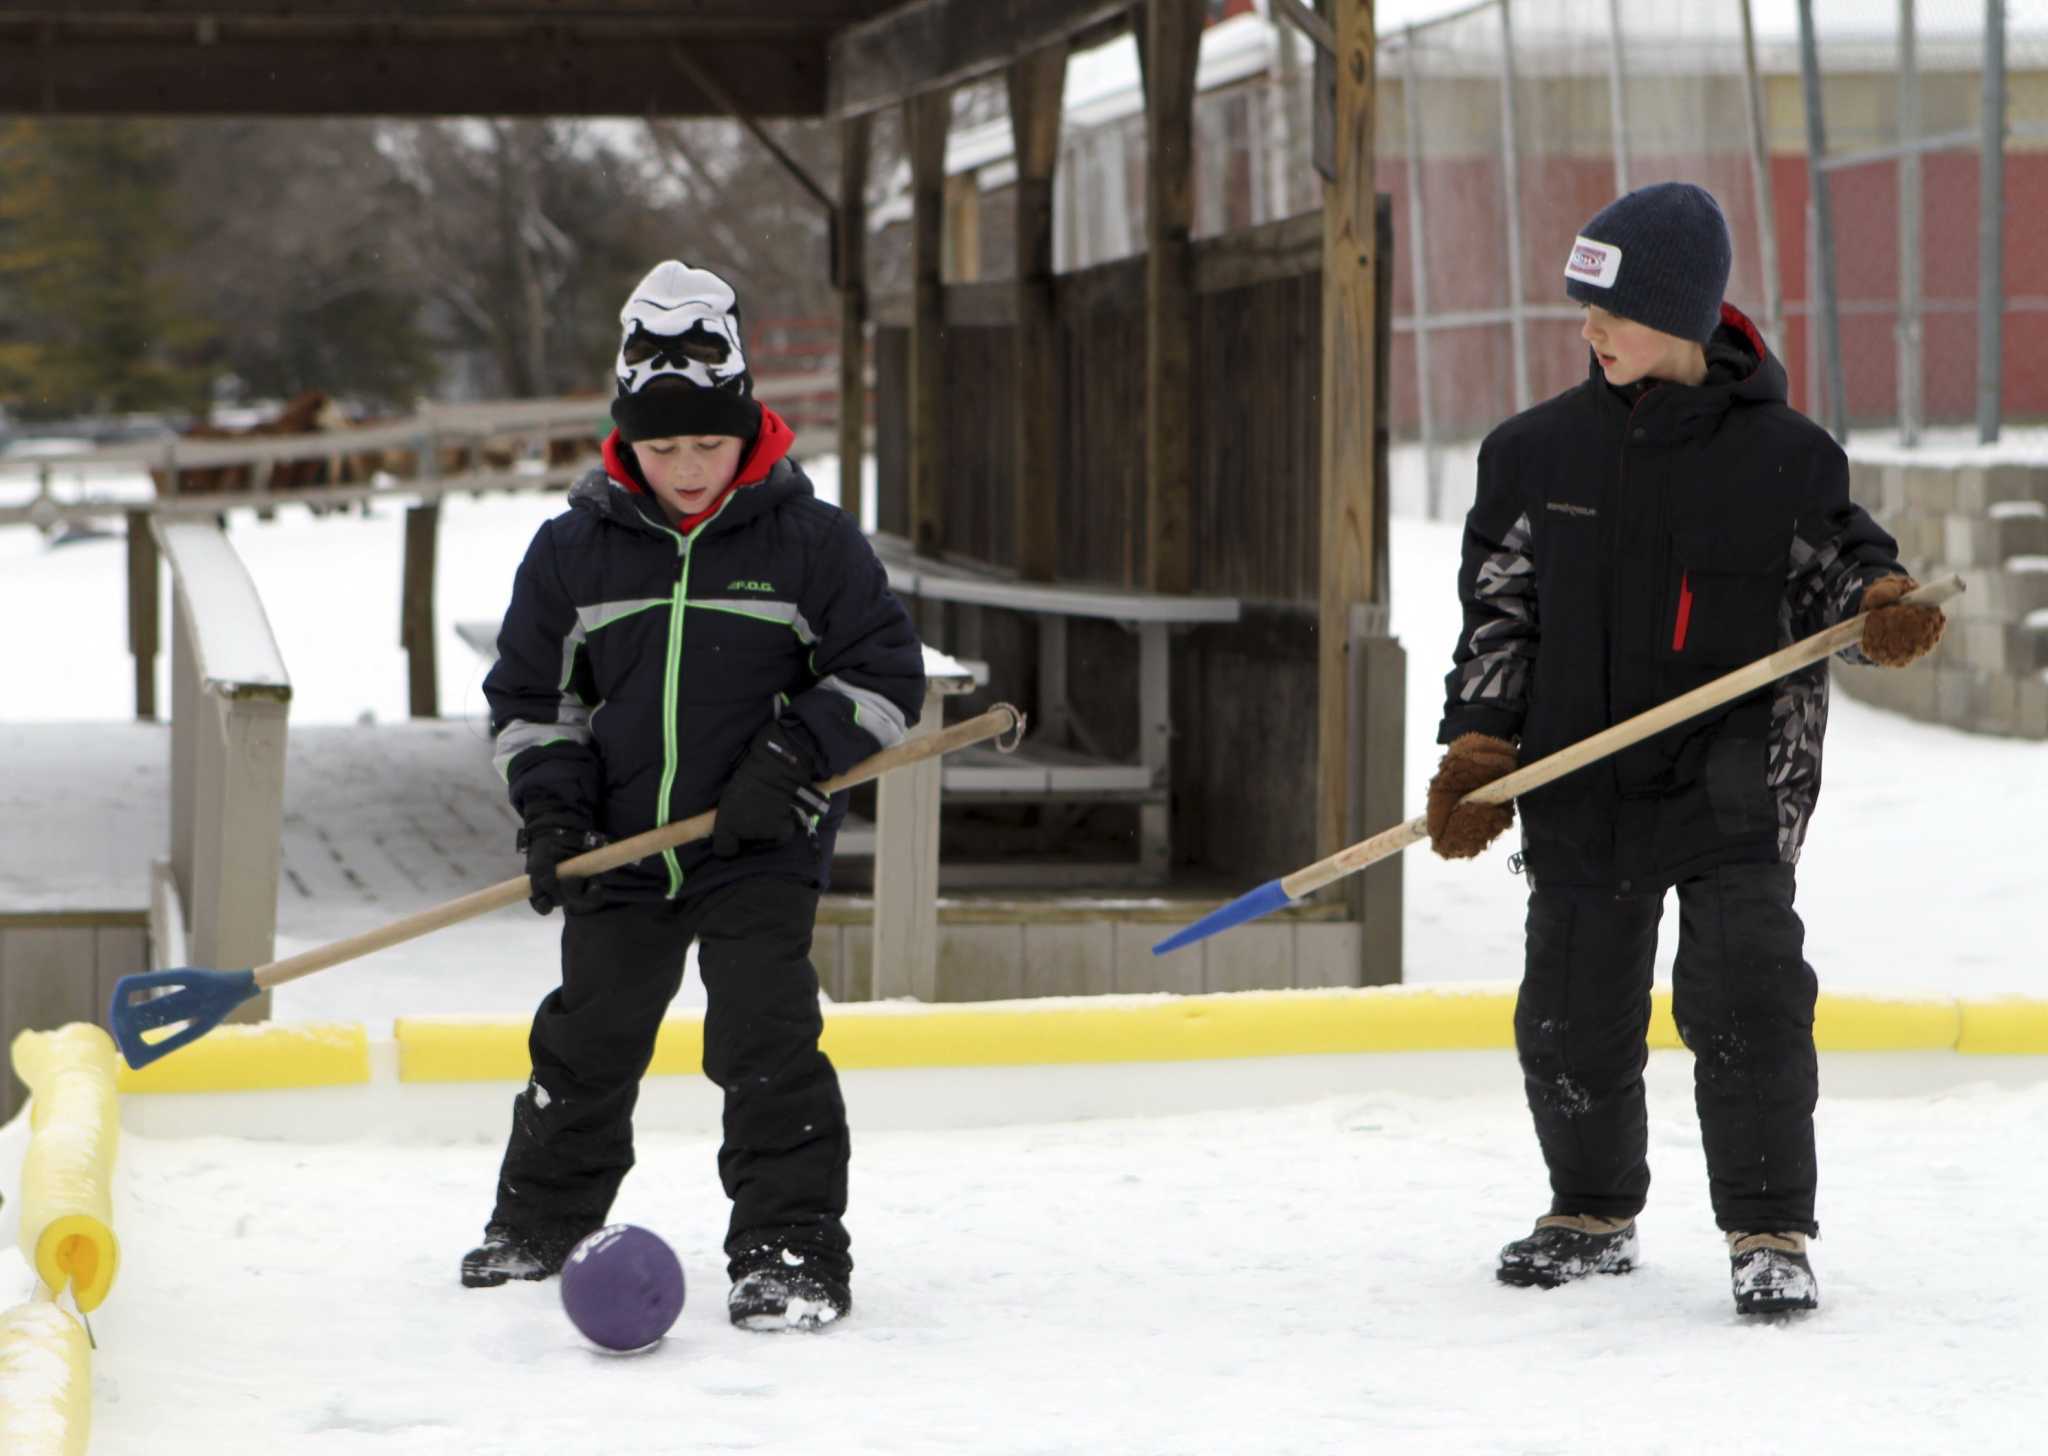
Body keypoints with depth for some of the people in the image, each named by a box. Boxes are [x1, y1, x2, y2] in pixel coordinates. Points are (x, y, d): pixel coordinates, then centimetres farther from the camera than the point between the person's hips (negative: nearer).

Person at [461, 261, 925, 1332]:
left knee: (766, 1039, -12)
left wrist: (794, 759, -16)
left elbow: (885, 675, -4)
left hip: (763, 851, -3)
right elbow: (529, 693, 7)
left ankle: (793, 1251, -5)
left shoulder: (810, 542, -7)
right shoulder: (574, 550, 0)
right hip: (624, 849, 3)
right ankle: (539, 1220, 34)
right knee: (587, 1035, 14)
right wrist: (550, 811, -5)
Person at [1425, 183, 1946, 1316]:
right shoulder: (1535, 453, 2)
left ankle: (1771, 1233, 0)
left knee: (1744, 997, -11)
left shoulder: (1784, 455, -5)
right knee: (1573, 1012, 10)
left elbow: (1837, 563, 7)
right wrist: (1476, 755, -1)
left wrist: (1882, 609, -16)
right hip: (1579, 786, 4)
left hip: (1734, 784, -3)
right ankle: (1592, 1215, 30)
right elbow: (1499, 611, 6)